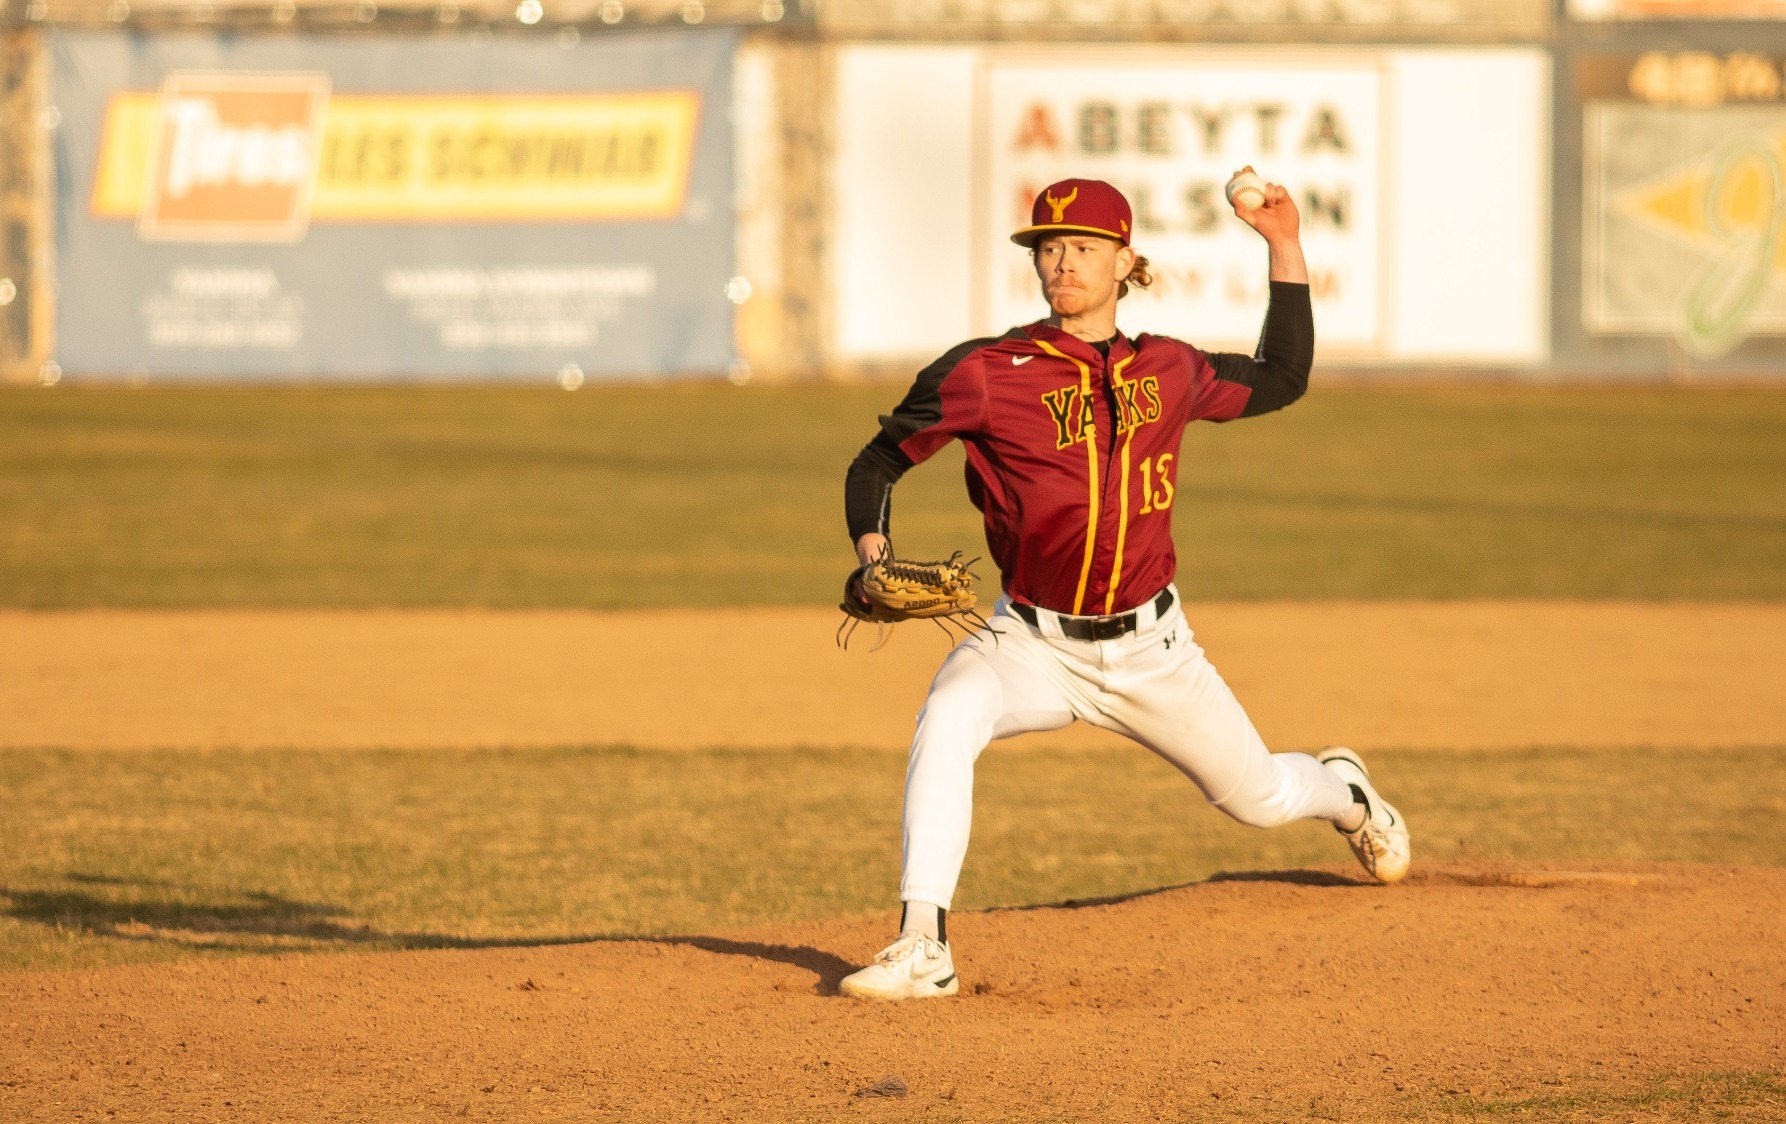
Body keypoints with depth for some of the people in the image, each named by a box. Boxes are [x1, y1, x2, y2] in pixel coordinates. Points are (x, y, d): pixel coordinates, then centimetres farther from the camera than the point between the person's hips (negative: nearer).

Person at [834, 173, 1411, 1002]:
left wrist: (1284, 248, 8)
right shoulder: (988, 374, -11)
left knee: (1258, 797, 15)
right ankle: (923, 950, -33)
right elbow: (879, 461, -3)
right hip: (1033, 644, -3)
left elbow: (1282, 379, 17)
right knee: (948, 718, -34)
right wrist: (873, 556, -21)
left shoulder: (1168, 372, -1)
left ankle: (1342, 790, 56)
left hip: (1150, 648, 3)